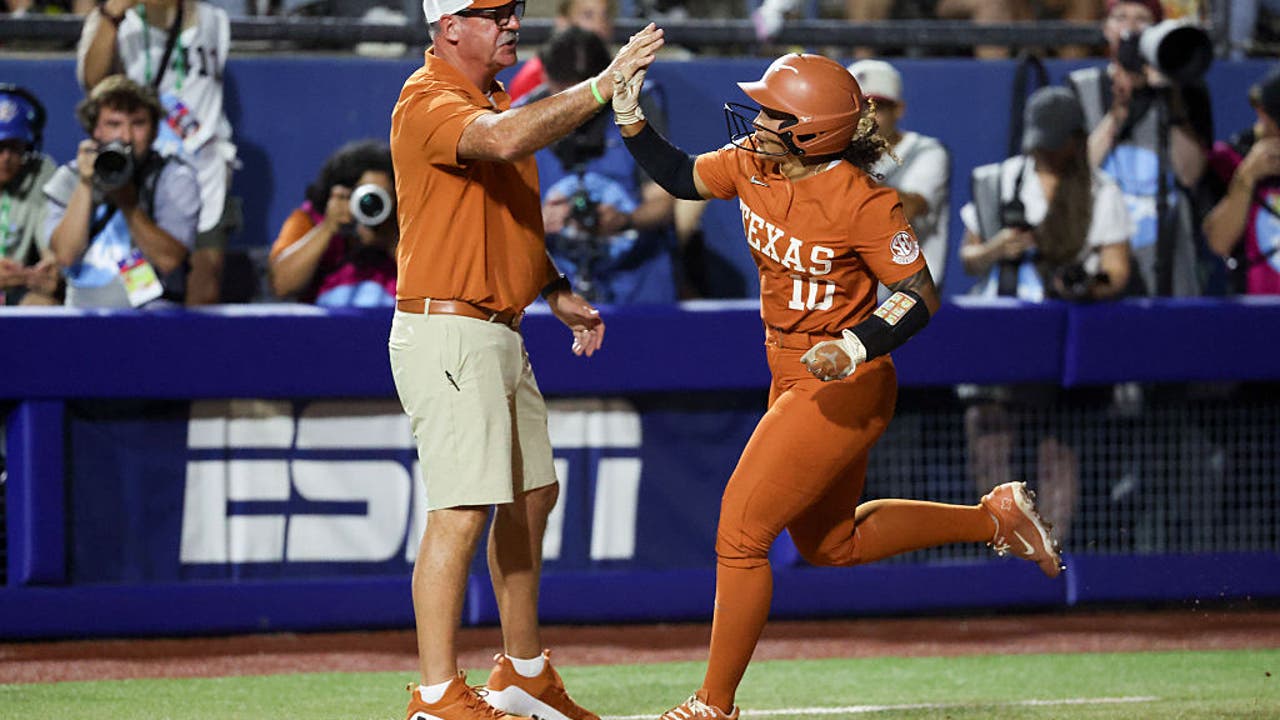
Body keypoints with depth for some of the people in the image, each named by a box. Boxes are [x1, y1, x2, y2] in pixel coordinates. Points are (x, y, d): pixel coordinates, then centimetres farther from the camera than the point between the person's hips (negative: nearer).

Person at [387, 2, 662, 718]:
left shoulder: (494, 99, 16)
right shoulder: (429, 102, -15)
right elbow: (504, 142, -36)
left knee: (532, 495, 18)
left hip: (500, 333, 10)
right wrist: (604, 84, -36)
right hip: (447, 331, -10)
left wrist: (559, 293, 21)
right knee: (462, 511, -15)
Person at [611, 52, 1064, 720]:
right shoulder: (753, 164, -3)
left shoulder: (863, 203, -24)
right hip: (792, 379, 9)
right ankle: (993, 516, 33)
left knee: (740, 530, -9)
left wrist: (856, 346, -36)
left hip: (845, 389, -9)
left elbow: (919, 296, -21)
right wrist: (631, 119, -3)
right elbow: (683, 177, 13)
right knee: (831, 543, 22)